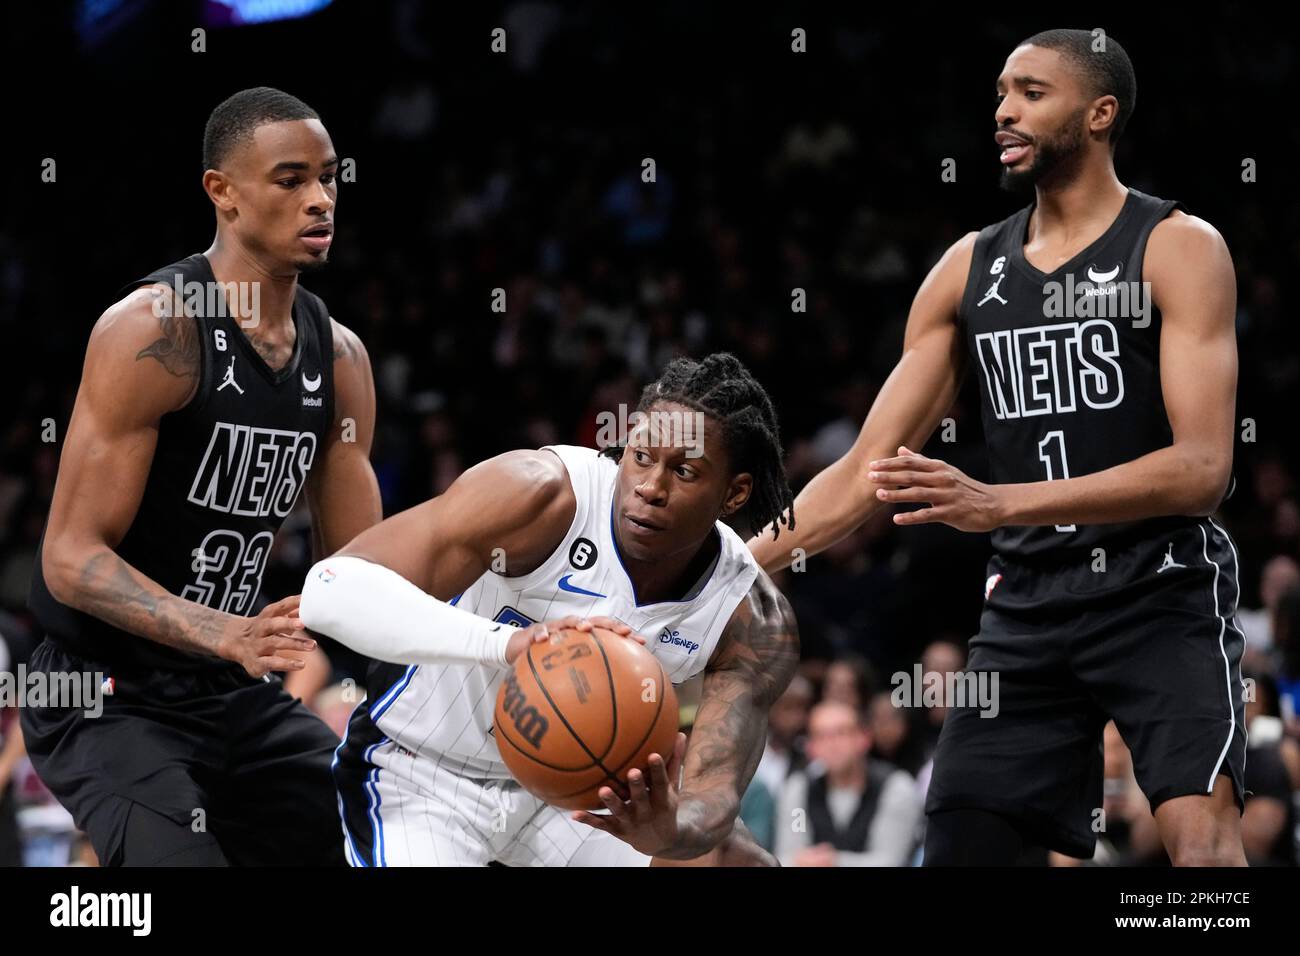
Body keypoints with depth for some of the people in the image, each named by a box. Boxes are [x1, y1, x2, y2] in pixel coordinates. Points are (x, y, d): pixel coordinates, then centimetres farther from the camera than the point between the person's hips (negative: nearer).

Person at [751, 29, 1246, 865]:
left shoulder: (1179, 248, -6)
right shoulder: (969, 269, 10)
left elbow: (1203, 467, -18)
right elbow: (868, 470, 11)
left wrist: (998, 504, -27)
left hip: (1163, 594, -5)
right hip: (1027, 603, 6)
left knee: (1200, 835, -24)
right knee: (957, 843, 4)